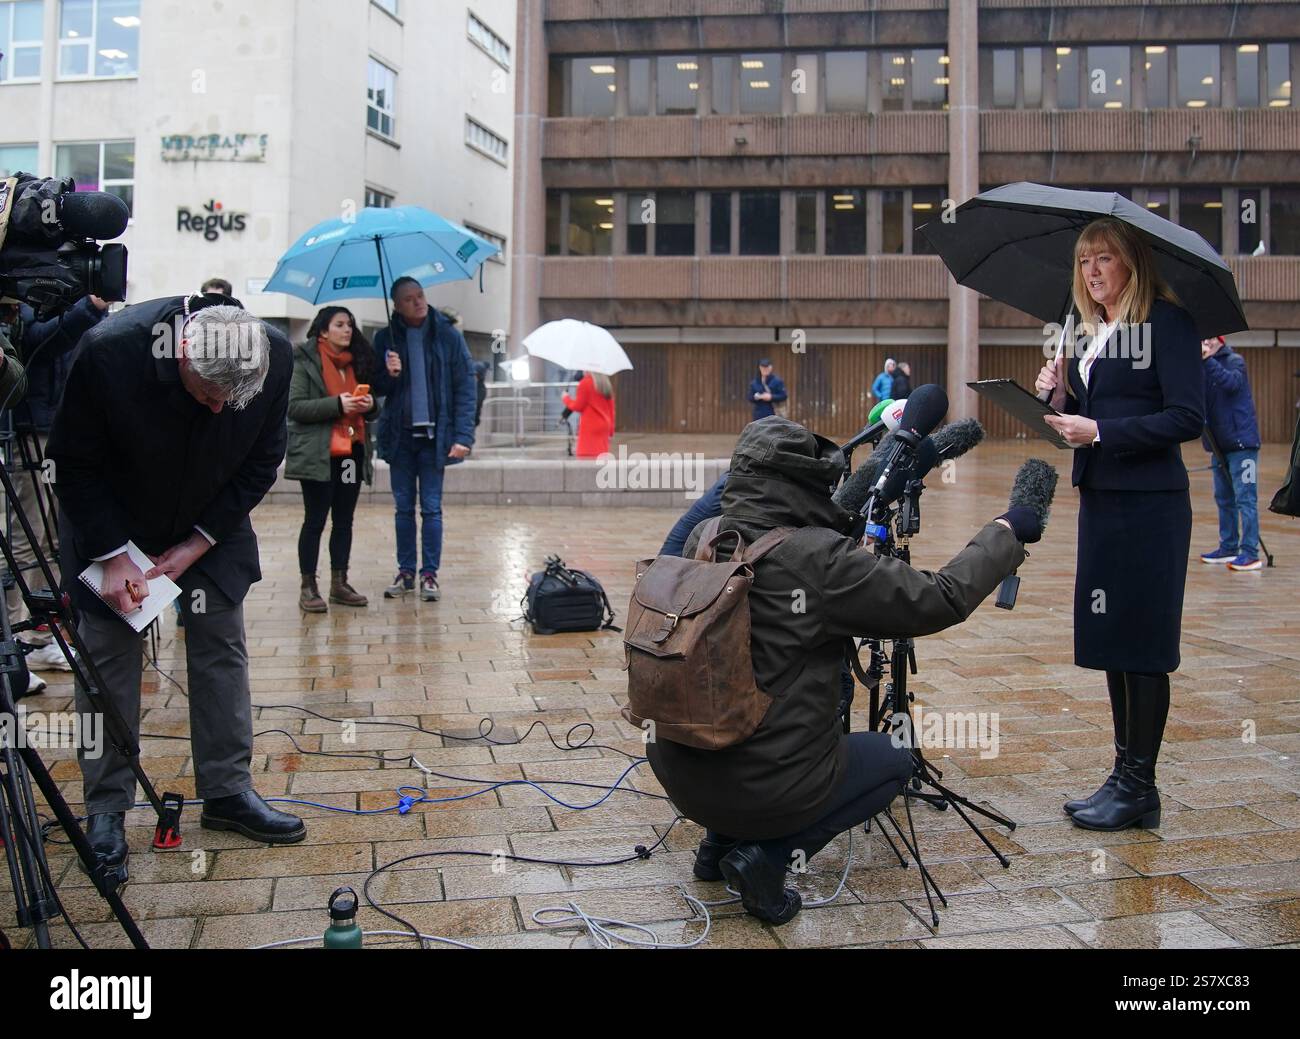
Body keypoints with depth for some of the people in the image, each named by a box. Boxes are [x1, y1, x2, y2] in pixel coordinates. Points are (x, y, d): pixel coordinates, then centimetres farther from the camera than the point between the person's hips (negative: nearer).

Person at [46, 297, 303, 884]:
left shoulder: (276, 358, -25)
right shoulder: (109, 351, -33)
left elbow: (261, 464, -10)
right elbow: (75, 464, -18)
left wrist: (197, 545, -13)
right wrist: (114, 555, -21)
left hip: (211, 525, 3)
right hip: (111, 523, -2)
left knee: (223, 649, 4)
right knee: (108, 655, -1)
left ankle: (228, 792, 16)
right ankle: (106, 811, 12)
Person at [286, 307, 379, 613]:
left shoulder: (357, 362, 16)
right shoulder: (304, 362, -2)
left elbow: (372, 412, 20)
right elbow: (294, 407, -12)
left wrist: (370, 405, -4)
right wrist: (337, 404, -21)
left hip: (352, 452, 6)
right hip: (318, 454, -6)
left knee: (344, 521, 9)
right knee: (315, 521, -1)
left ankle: (339, 583, 17)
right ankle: (308, 588, 4)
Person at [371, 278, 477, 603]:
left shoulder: (447, 335, -2)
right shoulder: (386, 338, 5)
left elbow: (465, 387, -4)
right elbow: (377, 388, 9)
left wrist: (462, 436, -12)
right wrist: (389, 375, -15)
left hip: (435, 435, -2)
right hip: (399, 435, 2)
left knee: (431, 508, 1)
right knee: (404, 507, 8)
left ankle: (429, 575, 7)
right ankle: (405, 572, 16)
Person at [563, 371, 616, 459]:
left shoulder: (585, 383, -11)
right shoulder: (607, 383, 10)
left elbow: (578, 406, -8)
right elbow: (611, 408, 11)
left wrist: (566, 398, 10)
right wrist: (610, 430, 15)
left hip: (590, 426, -8)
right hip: (604, 426, 8)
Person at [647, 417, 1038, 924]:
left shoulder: (701, 541, -2)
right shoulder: (820, 559, -20)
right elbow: (941, 600, -13)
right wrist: (1006, 533, 2)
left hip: (676, 770, 6)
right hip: (766, 788, -6)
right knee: (894, 759, 21)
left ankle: (720, 838, 20)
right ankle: (768, 853, 3)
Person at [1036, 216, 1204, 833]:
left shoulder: (1167, 322, -8)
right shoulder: (1092, 334, 15)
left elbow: (1187, 418, -16)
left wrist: (1100, 431, -21)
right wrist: (1059, 397, -2)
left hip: (1149, 505, -8)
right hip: (1100, 500, 8)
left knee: (1141, 644, -2)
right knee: (1111, 642, 10)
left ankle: (1139, 788, 7)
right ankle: (1125, 776, 20)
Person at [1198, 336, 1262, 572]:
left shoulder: (1235, 360, -6)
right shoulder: (1204, 367, 13)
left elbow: (1232, 383, -27)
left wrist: (1207, 360, -30)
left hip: (1241, 442, -7)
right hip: (1219, 444, 7)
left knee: (1245, 499, -8)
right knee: (1224, 498, 12)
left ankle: (1250, 553, -7)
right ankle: (1228, 548, 21)